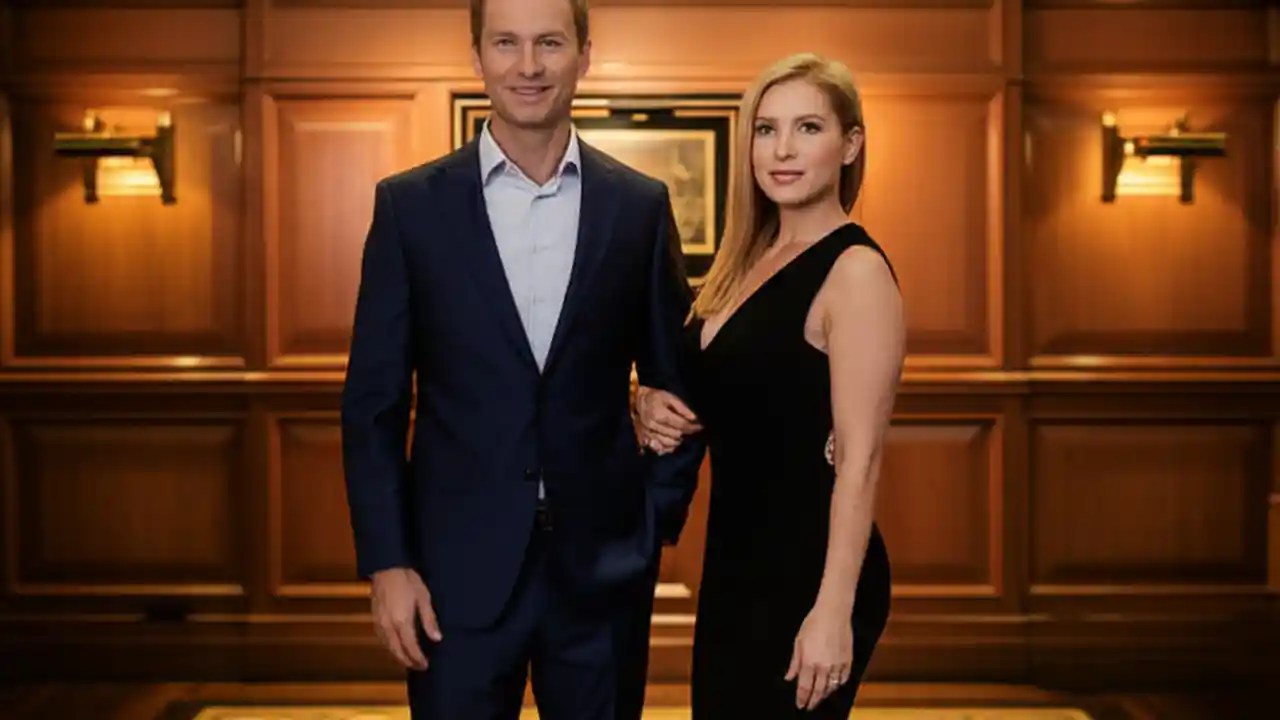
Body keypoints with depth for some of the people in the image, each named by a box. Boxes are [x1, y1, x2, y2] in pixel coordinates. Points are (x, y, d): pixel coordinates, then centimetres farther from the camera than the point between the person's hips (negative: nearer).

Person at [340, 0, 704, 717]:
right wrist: (386, 562, -6)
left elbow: (676, 379, 9)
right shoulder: (410, 204, -1)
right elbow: (374, 401, -1)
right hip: (460, 564, -1)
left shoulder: (640, 205, 2)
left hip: (602, 565, 1)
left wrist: (659, 519, 2)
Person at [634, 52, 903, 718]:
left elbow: (860, 457, -19)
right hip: (734, 565, 8)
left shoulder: (856, 270, -14)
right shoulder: (748, 261, 9)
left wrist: (833, 611, -22)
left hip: (808, 574, -8)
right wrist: (653, 410, -1)